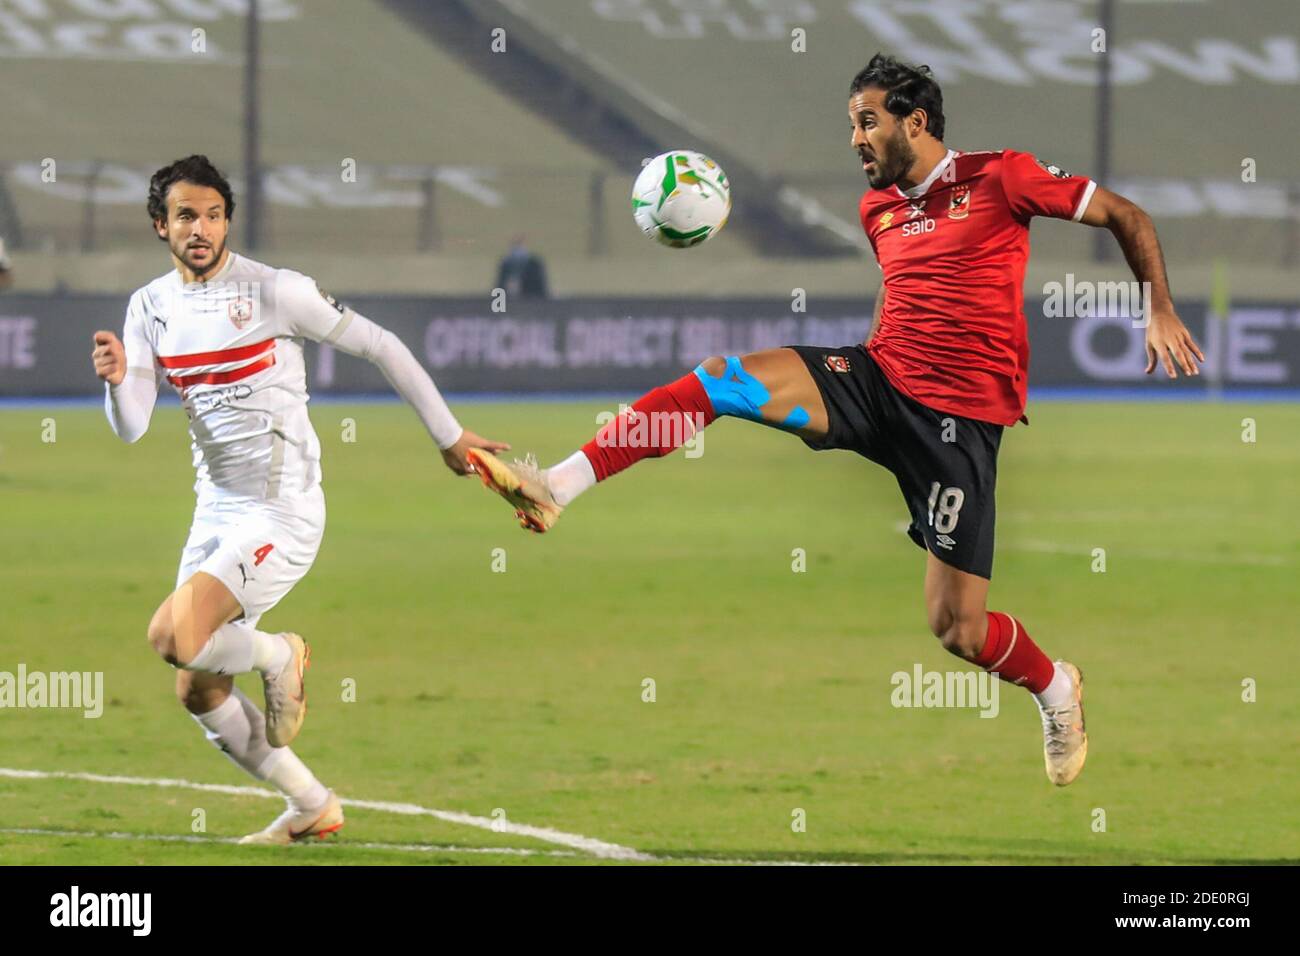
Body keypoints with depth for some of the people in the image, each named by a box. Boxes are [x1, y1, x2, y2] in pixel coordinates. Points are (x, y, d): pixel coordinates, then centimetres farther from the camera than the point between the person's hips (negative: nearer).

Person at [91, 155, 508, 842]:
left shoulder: (274, 291, -12)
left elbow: (379, 346, -4)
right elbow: (131, 428, 1)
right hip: (216, 511, 7)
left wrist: (448, 435, 2)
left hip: (283, 513, -7)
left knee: (173, 637, -26)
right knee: (196, 691, 7)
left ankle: (277, 655, 6)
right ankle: (312, 807, 23)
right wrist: (116, 380, -22)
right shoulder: (150, 308, 5)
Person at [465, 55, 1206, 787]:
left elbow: (1127, 217, 1)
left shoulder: (1000, 178, -5)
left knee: (957, 627, -8)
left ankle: (1057, 690, 25)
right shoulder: (880, 208, 13)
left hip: (961, 417, -6)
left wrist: (1162, 312, -6)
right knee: (718, 380, -17)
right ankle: (556, 487, -22)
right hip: (878, 379, 6)